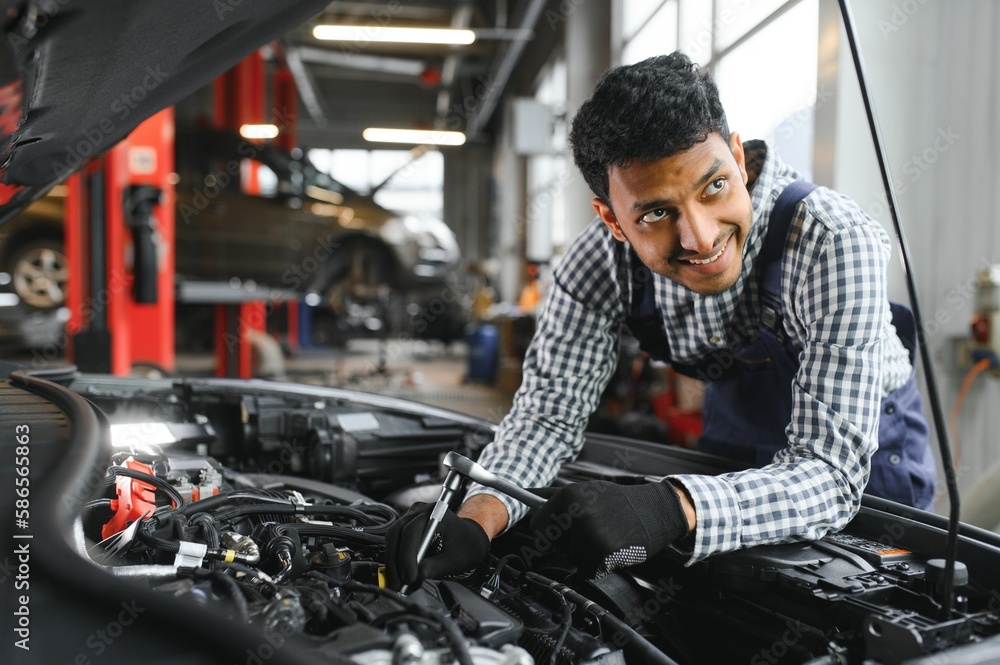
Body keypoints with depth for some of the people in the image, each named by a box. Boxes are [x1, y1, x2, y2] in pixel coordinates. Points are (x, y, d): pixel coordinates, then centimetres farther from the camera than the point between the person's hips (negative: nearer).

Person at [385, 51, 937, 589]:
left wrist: (672, 509, -59)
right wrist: (476, 520, -40)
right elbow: (550, 406, -21)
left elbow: (828, 471, -40)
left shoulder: (836, 243, -37)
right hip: (733, 436, 2)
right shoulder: (603, 260, -24)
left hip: (859, 456, -1)